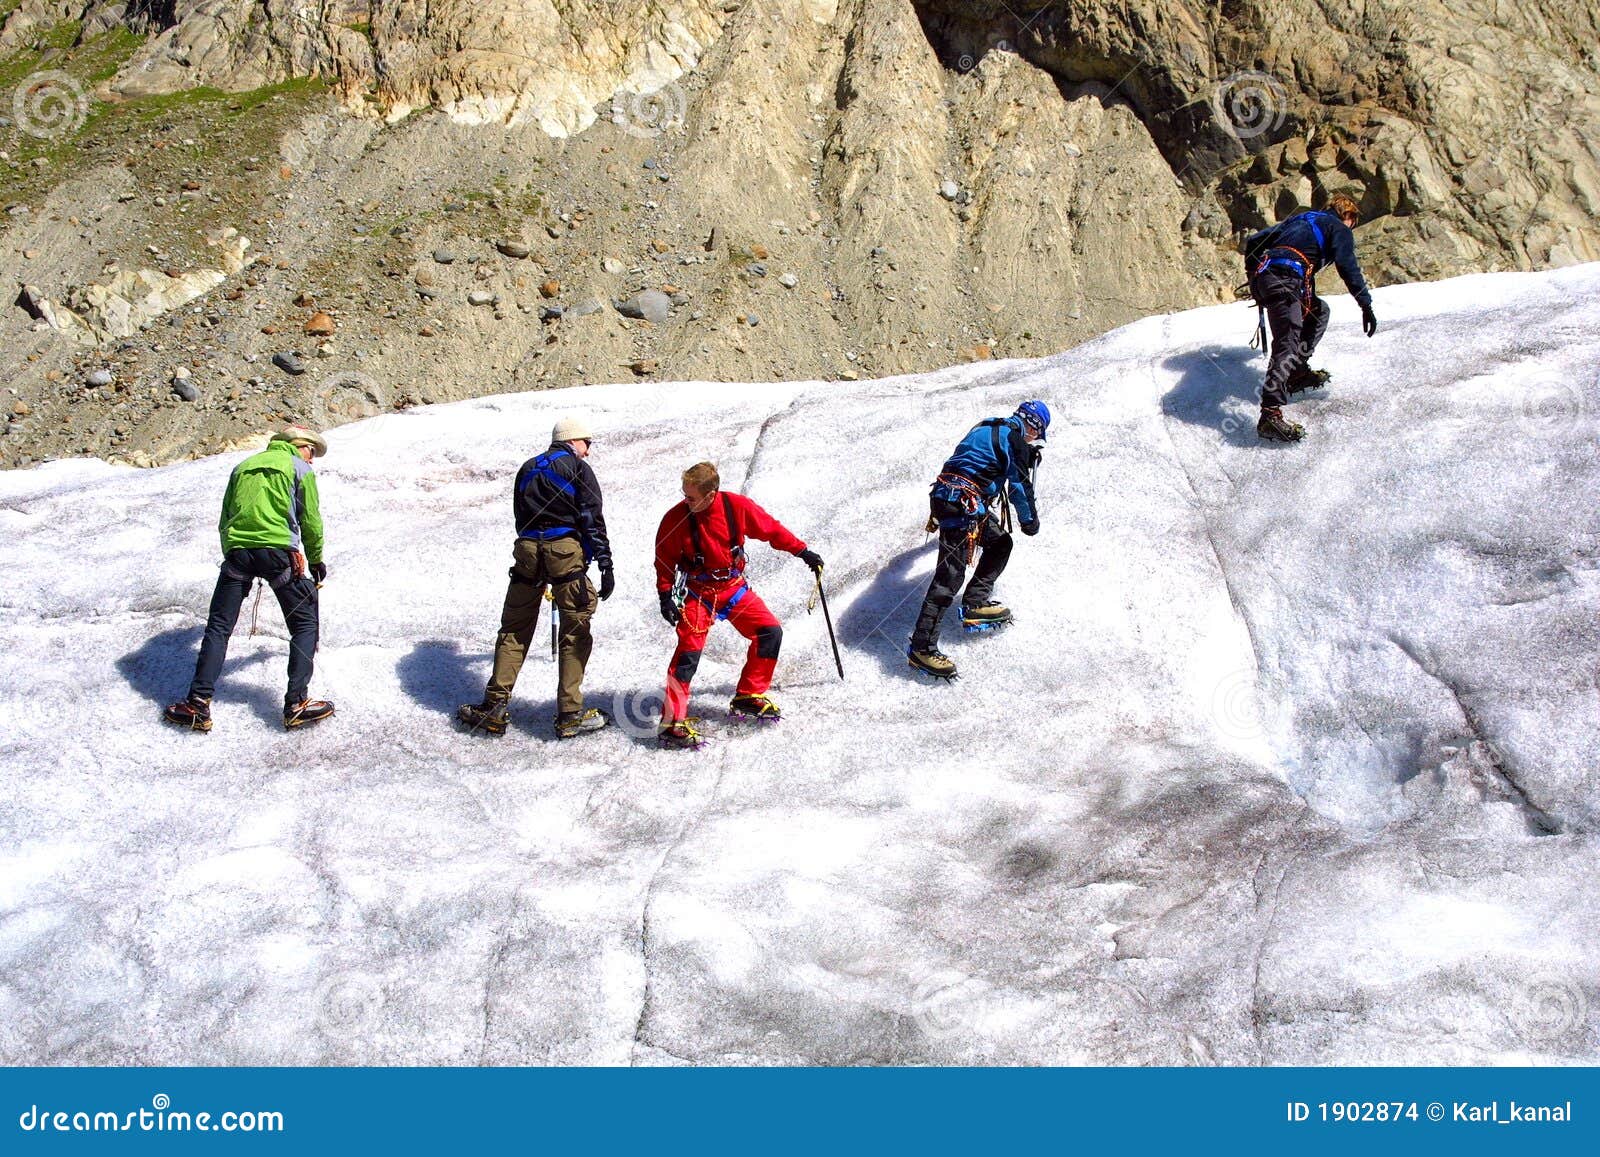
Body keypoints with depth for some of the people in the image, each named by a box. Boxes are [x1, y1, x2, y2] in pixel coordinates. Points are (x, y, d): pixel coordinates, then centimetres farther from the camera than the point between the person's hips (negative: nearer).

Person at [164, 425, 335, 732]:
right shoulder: (300, 468, 12)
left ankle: (198, 704, -1)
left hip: (237, 550, 4)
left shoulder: (244, 466, 25)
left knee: (218, 626, 8)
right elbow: (310, 520, 7)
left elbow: (224, 519, 23)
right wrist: (315, 559, 19)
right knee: (304, 623, 7)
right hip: (279, 549, -4)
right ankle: (296, 703, -3)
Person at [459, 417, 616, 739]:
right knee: (575, 633, 2)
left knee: (514, 629, 12)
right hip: (565, 551, -5)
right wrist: (605, 564, -6)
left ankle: (494, 708, 8)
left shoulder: (528, 468, 22)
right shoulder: (578, 468, 4)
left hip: (527, 551, 5)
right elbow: (593, 519, -4)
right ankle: (570, 715, 1)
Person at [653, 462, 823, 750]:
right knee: (689, 651, -17)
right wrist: (665, 596, -12)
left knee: (771, 632, -3)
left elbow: (772, 530, 1)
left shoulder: (737, 507, -13)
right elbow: (664, 560, -4)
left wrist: (803, 552, 3)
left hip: (734, 588, 3)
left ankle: (748, 697, 12)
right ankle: (673, 722, -15)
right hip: (698, 593, -3)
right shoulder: (676, 519, -15)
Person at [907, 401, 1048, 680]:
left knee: (1000, 543, 22)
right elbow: (1020, 484, 1)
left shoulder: (987, 427, 23)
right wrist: (1029, 521, 15)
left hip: (945, 493, 10)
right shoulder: (1015, 438, -2)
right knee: (950, 574, -14)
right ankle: (922, 647, -19)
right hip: (962, 502, -10)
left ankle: (975, 604, 17)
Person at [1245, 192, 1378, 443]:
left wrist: (1252, 276, 41)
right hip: (1285, 280, -8)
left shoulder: (1298, 220, 35)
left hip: (1262, 278, 8)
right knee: (1288, 345, -18)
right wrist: (1366, 305, 2)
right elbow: (1348, 267, 1)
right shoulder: (1338, 228, 16)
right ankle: (1270, 414, -35)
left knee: (1319, 311, 28)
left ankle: (1298, 371, 17)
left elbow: (1254, 241, 33)